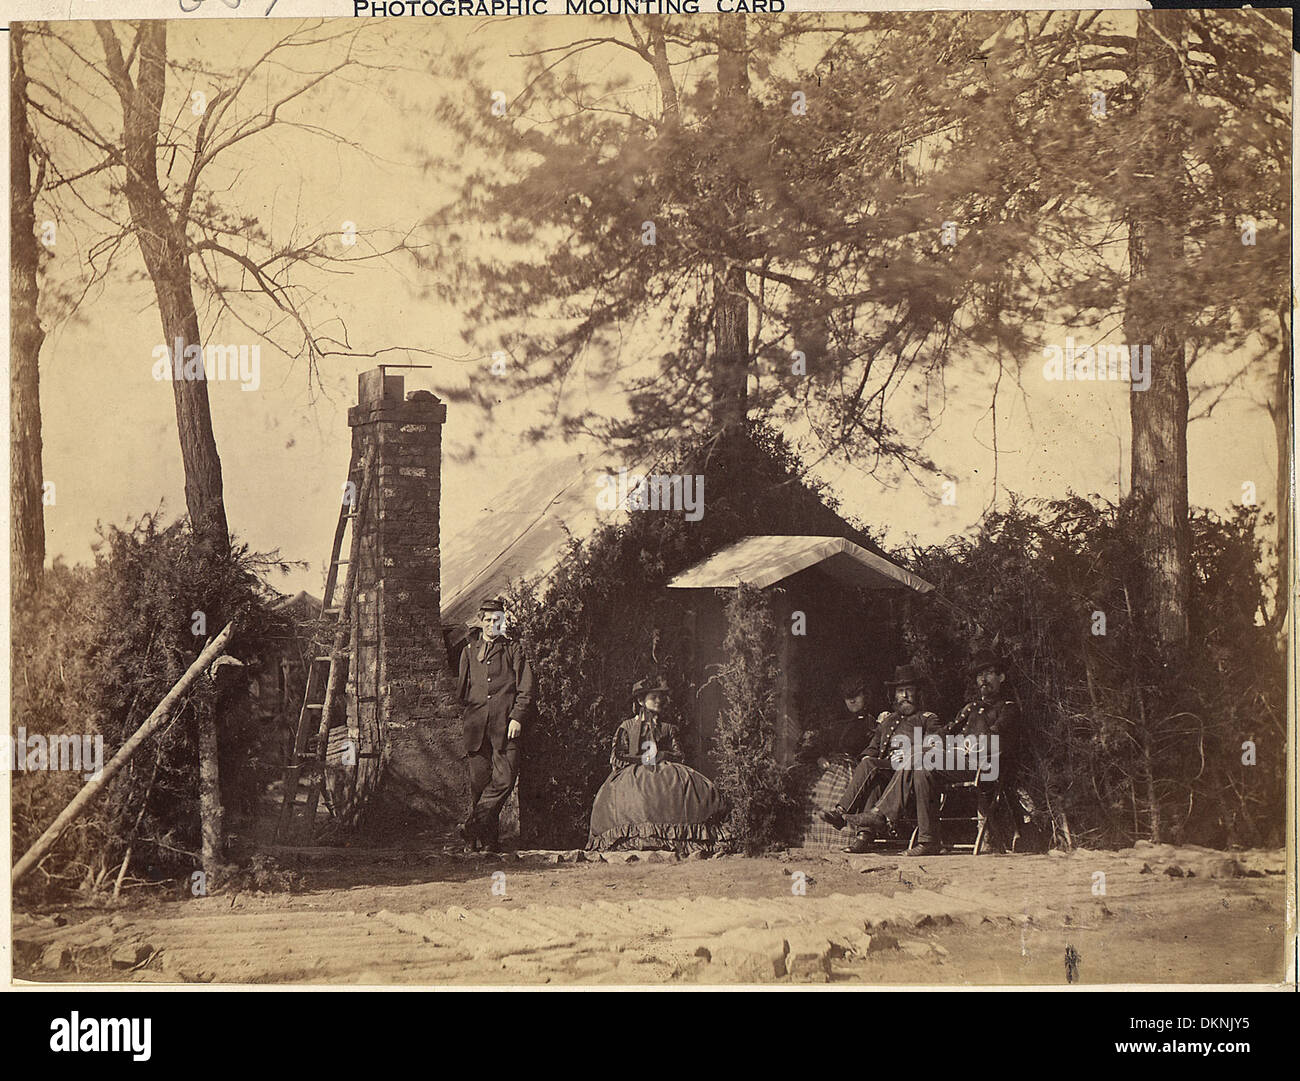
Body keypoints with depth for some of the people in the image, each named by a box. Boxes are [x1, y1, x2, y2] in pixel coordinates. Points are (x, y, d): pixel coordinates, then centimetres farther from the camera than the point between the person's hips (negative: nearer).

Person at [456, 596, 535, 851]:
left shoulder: (513, 649, 9)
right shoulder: (469, 651, 16)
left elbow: (527, 688, 3)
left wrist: (517, 717, -6)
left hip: (505, 725, -2)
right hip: (476, 725, 2)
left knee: (504, 779, -13)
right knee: (478, 781, 0)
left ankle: (472, 828, -7)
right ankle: (487, 835, 9)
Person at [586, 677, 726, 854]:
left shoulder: (668, 729, 23)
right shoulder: (627, 726, 16)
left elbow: (679, 756, 13)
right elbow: (616, 759, 6)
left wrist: (660, 755, -6)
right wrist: (641, 759, -6)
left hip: (665, 771, 2)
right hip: (632, 773, -2)